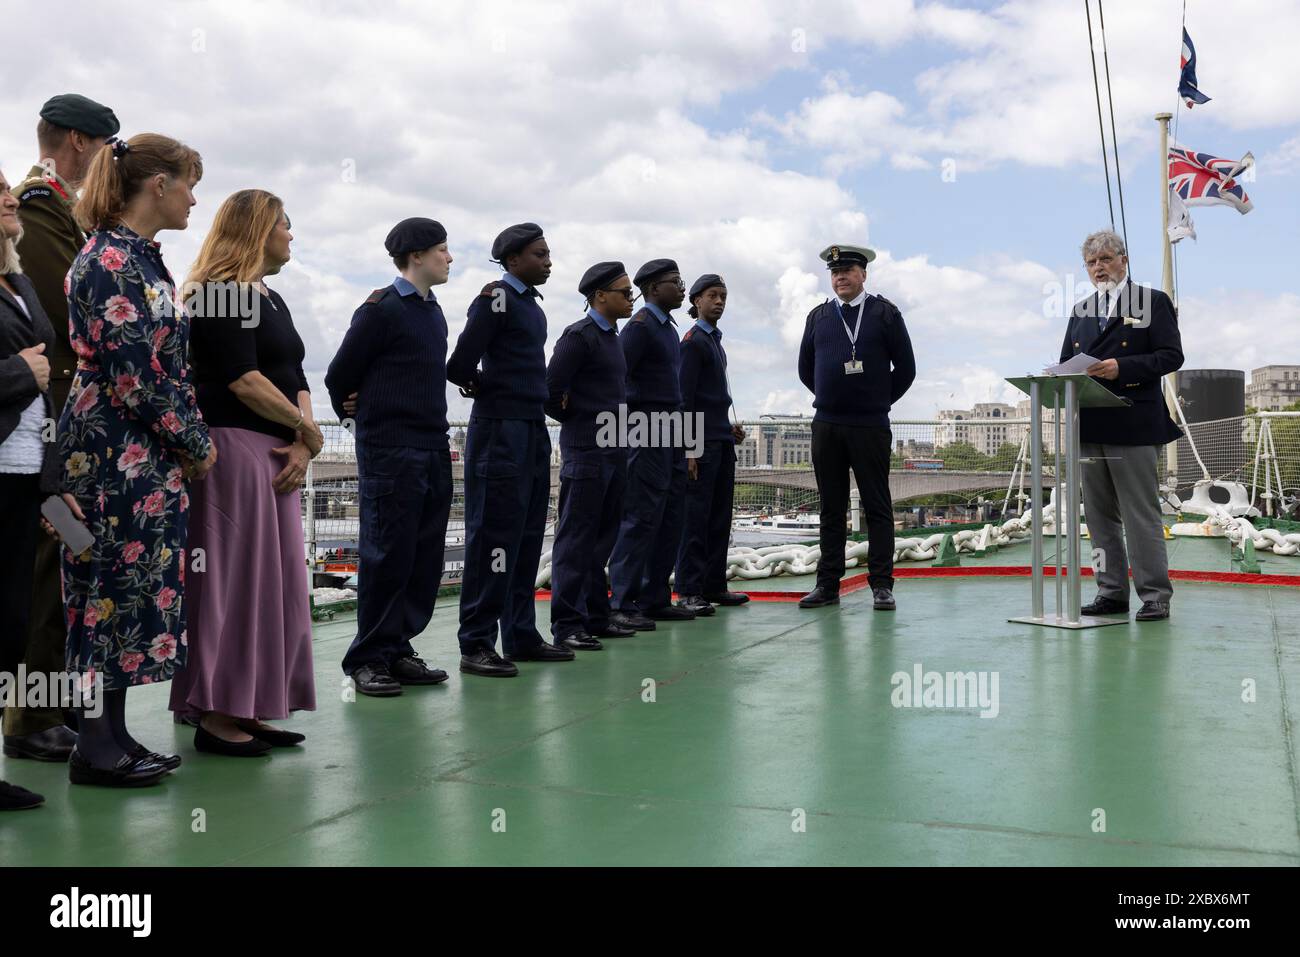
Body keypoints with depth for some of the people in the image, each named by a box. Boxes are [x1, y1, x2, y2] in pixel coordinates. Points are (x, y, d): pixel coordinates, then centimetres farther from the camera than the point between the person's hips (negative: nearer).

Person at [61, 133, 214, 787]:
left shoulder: (139, 258, 16)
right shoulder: (111, 261, -14)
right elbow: (135, 374, -19)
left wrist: (190, 440, 10)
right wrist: (197, 442, -10)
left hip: (146, 455, 9)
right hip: (119, 451, -9)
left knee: (125, 585, 11)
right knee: (116, 584, -3)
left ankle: (110, 734, 20)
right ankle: (97, 747, 7)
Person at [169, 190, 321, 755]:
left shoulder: (272, 300, 20)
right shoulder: (220, 294, -8)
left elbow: (296, 379, 13)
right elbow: (243, 381, -17)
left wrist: (302, 445, -3)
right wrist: (308, 430, -8)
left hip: (277, 455, 9)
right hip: (232, 448, -9)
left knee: (272, 581, 10)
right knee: (230, 578, -6)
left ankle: (248, 709, 17)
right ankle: (215, 714, 1)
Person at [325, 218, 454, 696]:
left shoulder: (432, 311, 16)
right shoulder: (381, 310, -8)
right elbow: (339, 377, -4)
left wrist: (437, 433, 15)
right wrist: (355, 413, 11)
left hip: (432, 450, 8)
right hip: (389, 452, -8)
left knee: (425, 557, 8)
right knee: (388, 555, -4)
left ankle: (398, 651, 17)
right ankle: (368, 659, 7)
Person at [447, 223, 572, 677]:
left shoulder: (532, 303, 18)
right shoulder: (496, 298, -9)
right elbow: (461, 364, -15)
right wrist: (483, 388, 2)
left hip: (533, 428, 9)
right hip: (501, 429, -9)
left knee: (527, 536, 11)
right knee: (494, 535, -7)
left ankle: (521, 635, 19)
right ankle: (476, 644, -2)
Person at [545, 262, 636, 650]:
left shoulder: (612, 337, 17)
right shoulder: (579, 336, -10)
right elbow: (551, 390, -16)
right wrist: (573, 421, -2)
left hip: (614, 450, 9)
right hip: (586, 450, -9)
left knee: (602, 538, 12)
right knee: (576, 538, -5)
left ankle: (596, 617, 20)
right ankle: (567, 624, -1)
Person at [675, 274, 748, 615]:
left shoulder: (715, 341, 20)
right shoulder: (693, 341, -6)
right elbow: (685, 398, -13)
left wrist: (730, 429, 12)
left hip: (722, 441, 9)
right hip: (703, 444, -9)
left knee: (720, 517, 9)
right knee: (696, 517, -8)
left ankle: (714, 585, 15)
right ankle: (689, 591, -5)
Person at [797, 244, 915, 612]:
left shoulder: (885, 313, 3)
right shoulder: (818, 316, 12)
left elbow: (905, 368, 5)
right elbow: (805, 368, 20)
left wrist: (879, 401, 7)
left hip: (870, 426, -3)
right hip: (826, 426, 3)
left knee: (877, 507, -1)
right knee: (831, 508, 6)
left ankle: (881, 585, 2)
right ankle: (827, 584, 10)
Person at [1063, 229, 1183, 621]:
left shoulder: (1153, 301, 2)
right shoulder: (1080, 310, 19)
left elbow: (1172, 355, -6)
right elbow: (1067, 363, 18)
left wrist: (1122, 367, -19)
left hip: (1133, 426, -6)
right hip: (1088, 427, 6)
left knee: (1141, 515, -4)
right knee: (1100, 516, 8)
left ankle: (1155, 595, 2)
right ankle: (1112, 592, 15)